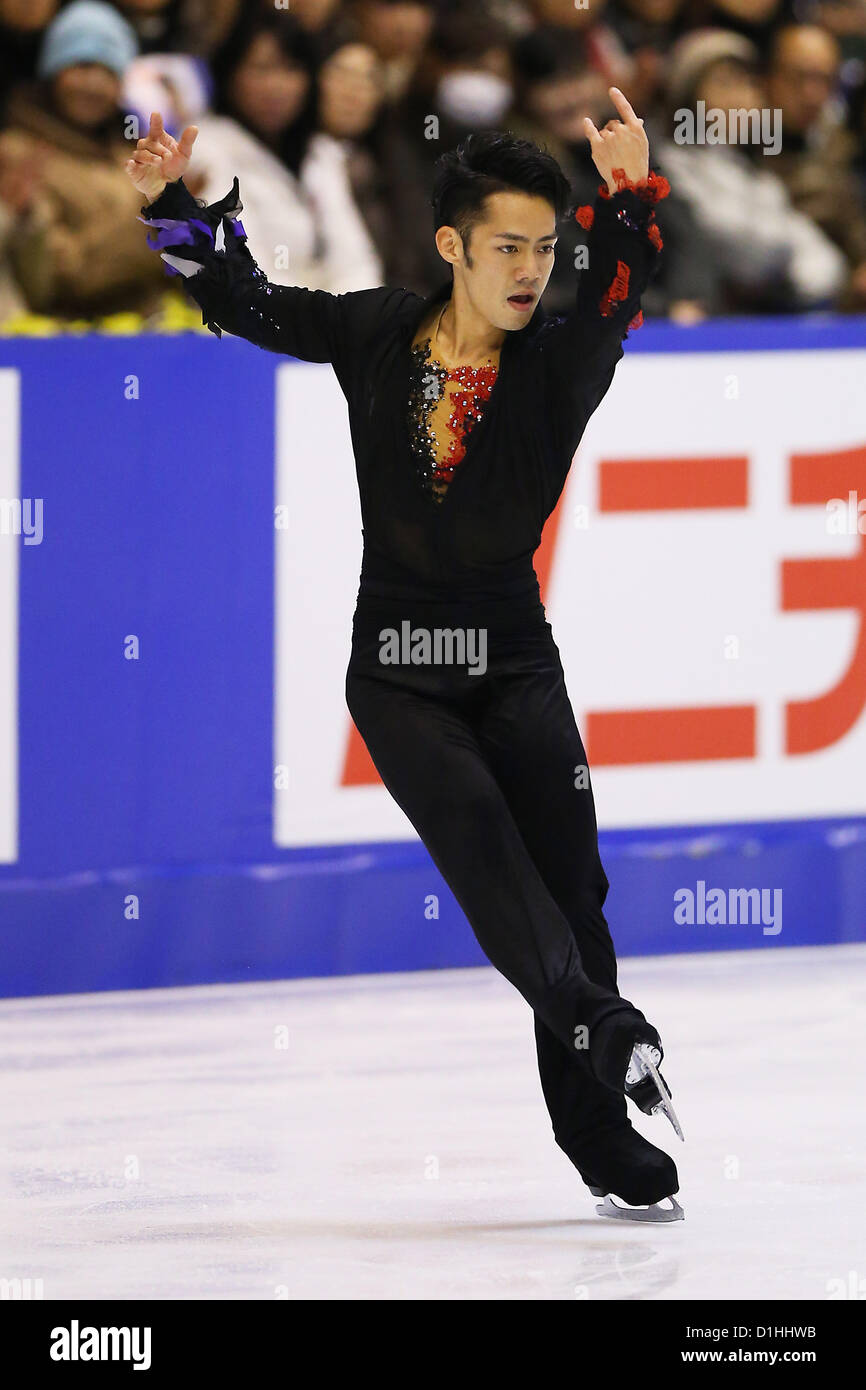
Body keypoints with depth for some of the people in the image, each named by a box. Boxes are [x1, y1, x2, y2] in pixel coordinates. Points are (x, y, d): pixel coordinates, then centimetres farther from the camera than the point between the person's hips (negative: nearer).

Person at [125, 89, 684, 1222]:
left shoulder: (560, 359, -6)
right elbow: (242, 301, 8)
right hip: (399, 672, 0)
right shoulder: (376, 336, -1)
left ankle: (602, 1136, -2)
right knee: (474, 829, -24)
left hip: (515, 660, 0)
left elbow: (616, 291, -26)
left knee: (568, 871, -7)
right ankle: (603, 1029, -38)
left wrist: (630, 203, -45)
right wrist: (174, 204, -7)